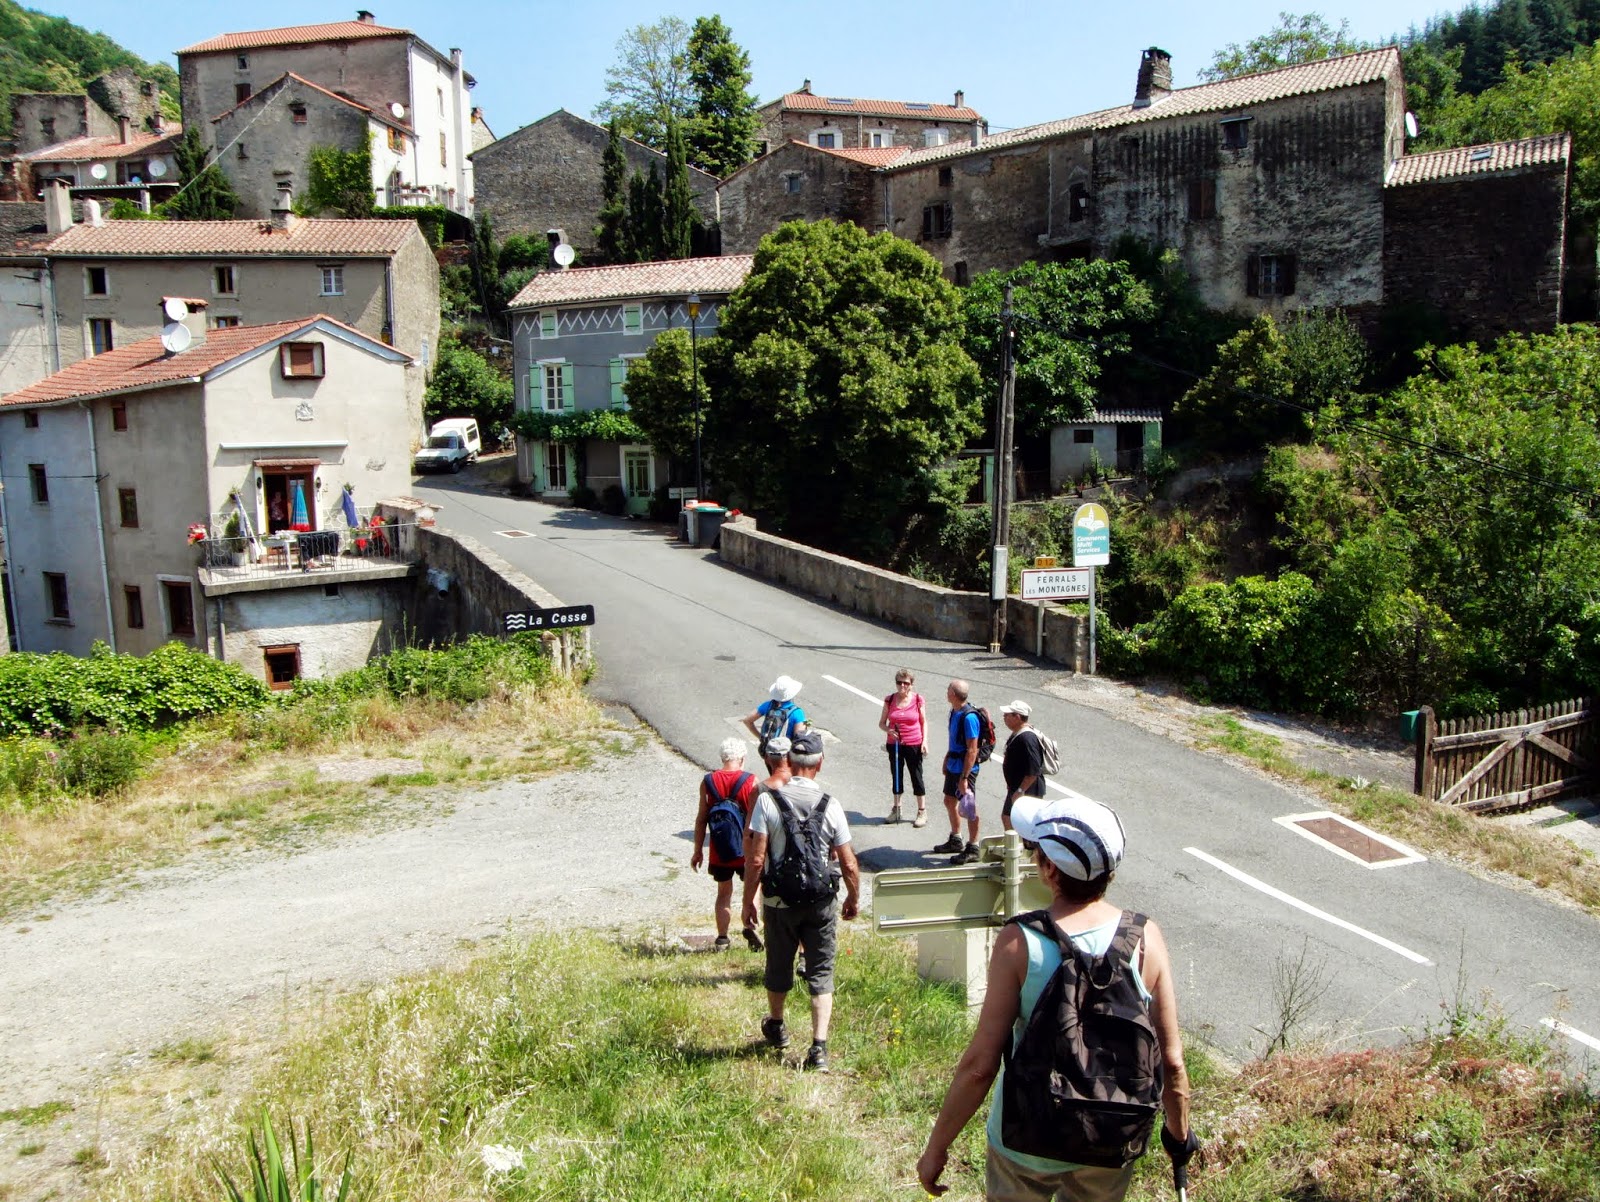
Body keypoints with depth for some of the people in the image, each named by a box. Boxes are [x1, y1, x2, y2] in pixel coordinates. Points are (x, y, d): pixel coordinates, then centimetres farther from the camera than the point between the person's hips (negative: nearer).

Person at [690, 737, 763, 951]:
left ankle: (722, 938, 16)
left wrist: (698, 850, 7)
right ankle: (750, 926, -3)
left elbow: (702, 818, -1)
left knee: (724, 892, 16)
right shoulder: (751, 781, -10)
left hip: (719, 850, 2)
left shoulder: (707, 781, -3)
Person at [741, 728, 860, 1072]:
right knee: (821, 973, 8)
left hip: (779, 902, 1)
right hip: (822, 902, 0)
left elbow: (755, 859, -13)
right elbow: (849, 865, -5)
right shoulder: (830, 805, -9)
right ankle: (819, 1046, -1)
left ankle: (776, 1027, 42)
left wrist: (748, 901, -1)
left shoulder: (767, 799, -12)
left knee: (779, 966, 20)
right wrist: (854, 899, 12)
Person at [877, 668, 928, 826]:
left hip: (913, 745, -3)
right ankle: (896, 809, 28)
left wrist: (924, 741, -6)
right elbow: (881, 723, 4)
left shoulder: (918, 700, -6)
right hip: (894, 744, 3)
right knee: (896, 776, 14)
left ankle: (922, 812, 14)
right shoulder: (890, 700, -1)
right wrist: (889, 730, -17)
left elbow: (924, 722, 2)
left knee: (917, 777, 4)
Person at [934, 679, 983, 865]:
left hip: (965, 768, -10)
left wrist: (964, 777, -24)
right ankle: (955, 840, 37)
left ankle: (972, 849, 13)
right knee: (950, 801, 20)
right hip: (953, 766, 10)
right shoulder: (955, 712, 5)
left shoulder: (969, 717, -23)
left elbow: (972, 750, -24)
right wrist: (947, 759, 20)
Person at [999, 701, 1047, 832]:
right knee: (1006, 817, 21)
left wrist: (1020, 791, -25)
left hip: (1028, 792, -11)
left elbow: (1033, 771, -29)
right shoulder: (1017, 734, 7)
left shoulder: (1027, 738, -26)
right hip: (1017, 788, 11)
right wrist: (1012, 786, 21)